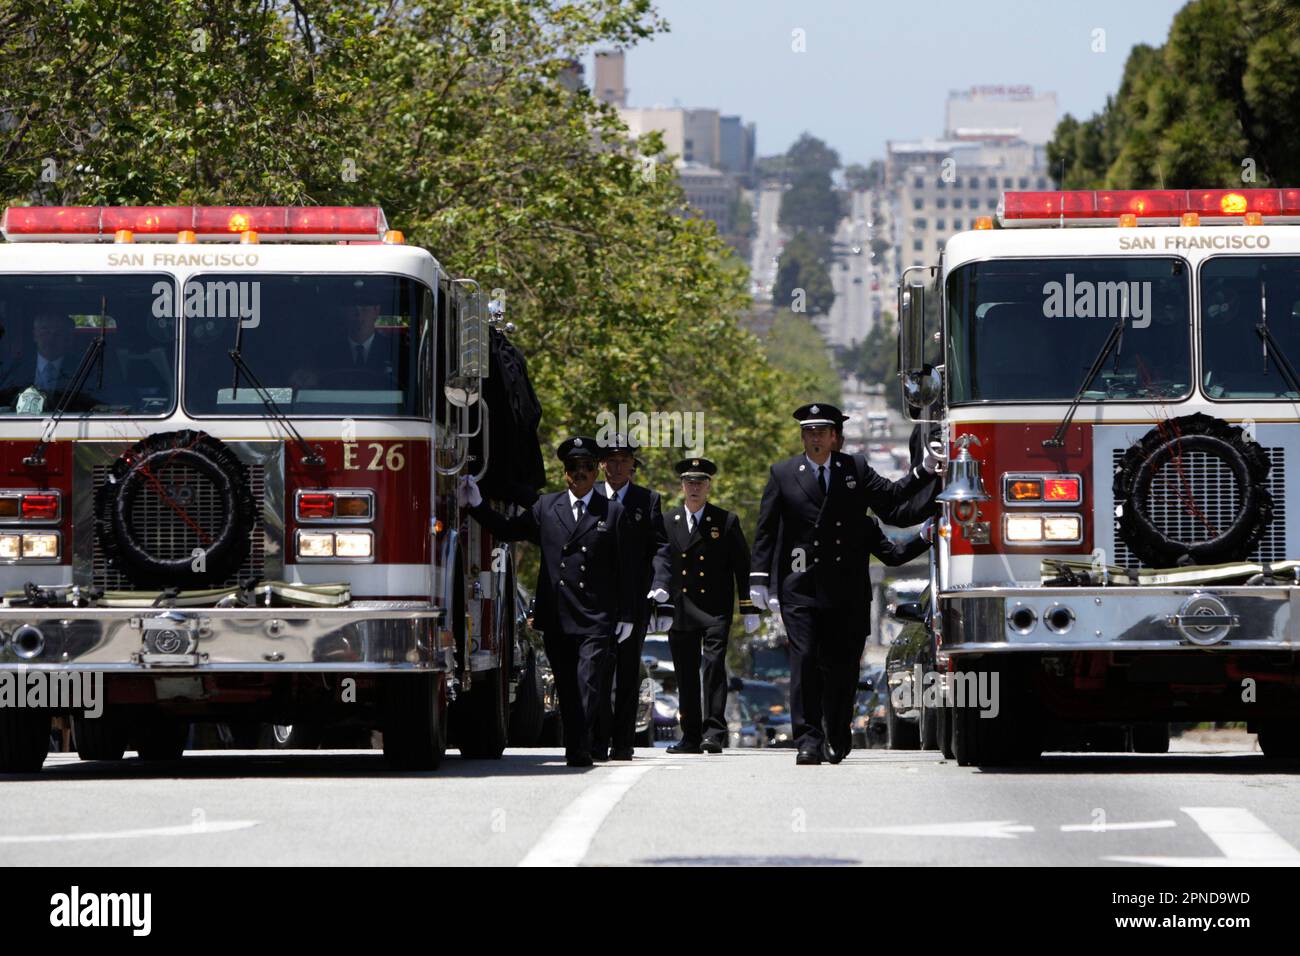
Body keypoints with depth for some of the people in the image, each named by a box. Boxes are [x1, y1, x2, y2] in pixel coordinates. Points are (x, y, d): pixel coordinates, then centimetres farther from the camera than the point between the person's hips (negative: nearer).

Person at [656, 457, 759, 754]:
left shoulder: (726, 522, 4)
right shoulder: (667, 522, 11)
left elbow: (742, 567, 5)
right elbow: (661, 567, 12)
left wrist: (749, 610, 1)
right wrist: (659, 607, 6)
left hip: (715, 610, -3)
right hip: (681, 611, 3)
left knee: (715, 666, -14)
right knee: (686, 674, 4)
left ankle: (714, 733, -14)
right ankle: (691, 737, 9)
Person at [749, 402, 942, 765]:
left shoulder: (855, 469, 10)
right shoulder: (783, 474, 7)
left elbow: (892, 499, 14)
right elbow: (765, 529, 5)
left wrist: (924, 471, 3)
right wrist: (759, 578, -2)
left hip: (847, 589, 1)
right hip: (801, 586, -1)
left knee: (842, 666, 4)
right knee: (805, 661, -11)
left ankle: (836, 740, 16)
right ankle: (808, 740, -12)